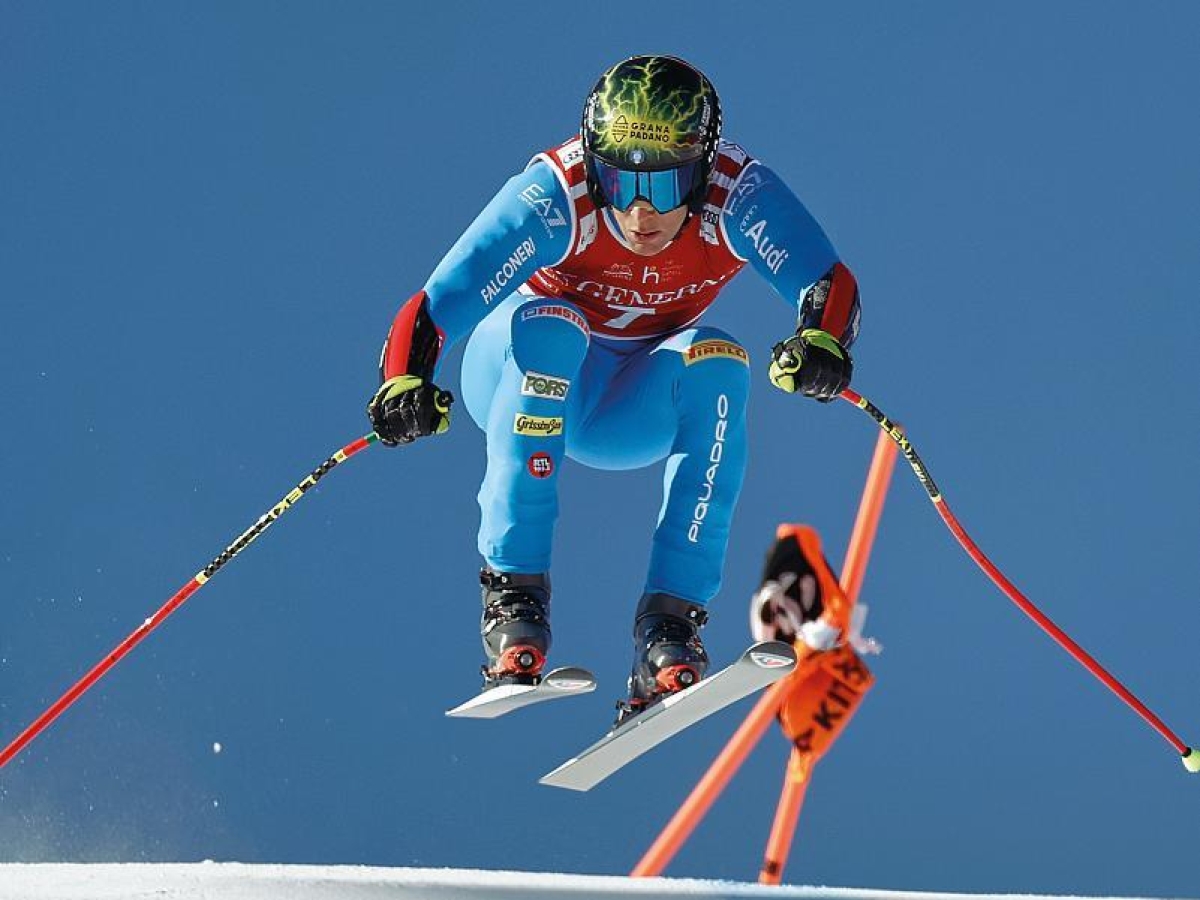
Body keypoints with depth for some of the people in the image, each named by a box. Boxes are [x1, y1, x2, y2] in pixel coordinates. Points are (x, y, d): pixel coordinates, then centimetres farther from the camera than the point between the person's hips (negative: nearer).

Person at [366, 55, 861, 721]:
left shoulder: (735, 194, -25)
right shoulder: (557, 198, -32)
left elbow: (827, 281, -35)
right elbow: (432, 309, -36)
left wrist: (820, 342, -57)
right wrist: (404, 385, -55)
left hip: (627, 407, 2)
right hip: (516, 376, -2)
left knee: (716, 364, -29)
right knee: (548, 326, -35)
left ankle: (670, 622, -29)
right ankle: (512, 591, -34)